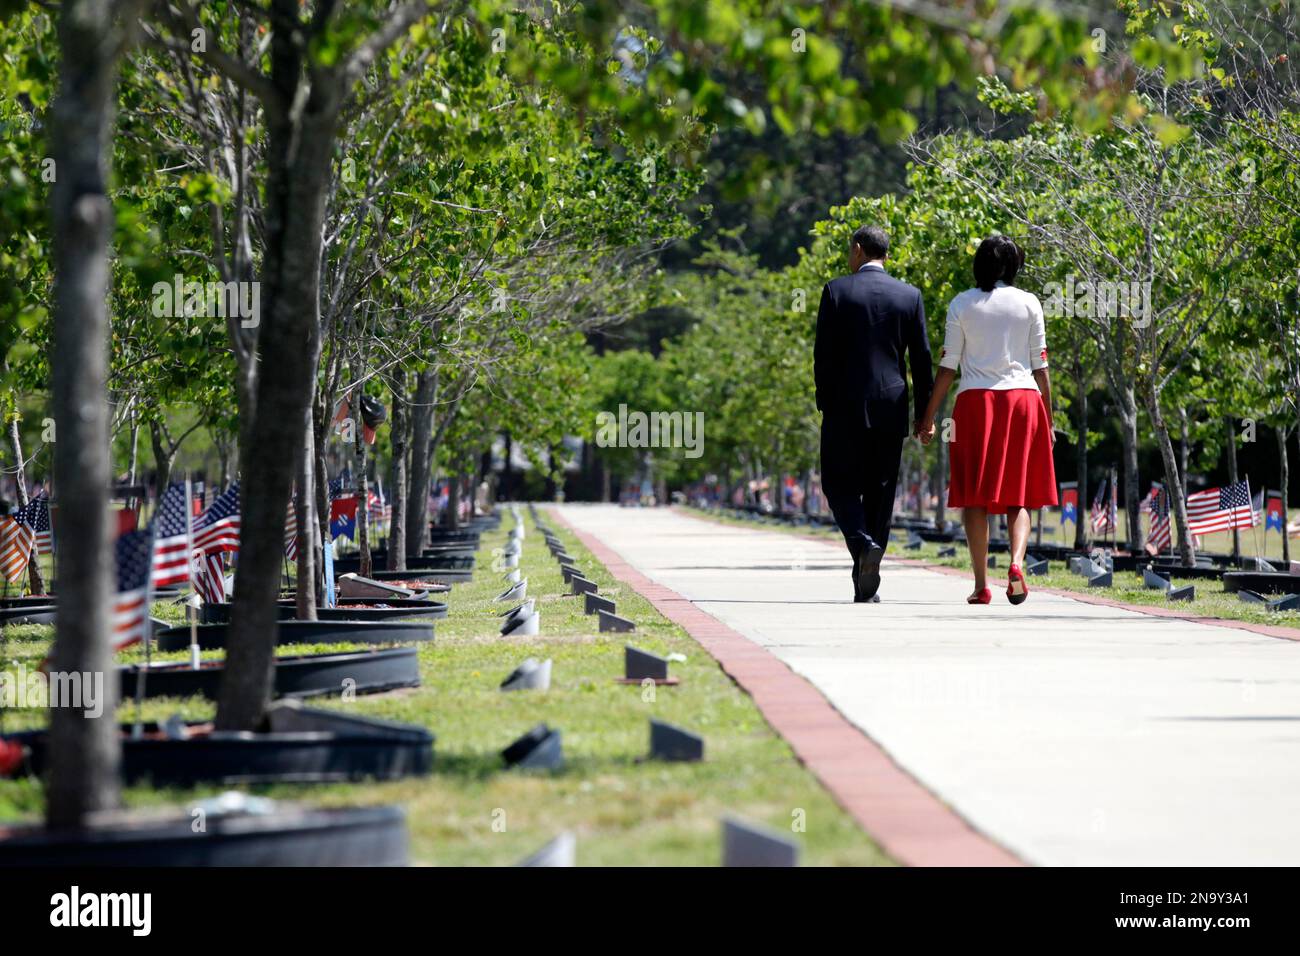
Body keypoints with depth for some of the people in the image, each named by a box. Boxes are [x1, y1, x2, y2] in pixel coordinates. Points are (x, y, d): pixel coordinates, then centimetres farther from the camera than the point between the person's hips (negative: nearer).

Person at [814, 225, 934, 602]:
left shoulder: (837, 291, -3)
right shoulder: (910, 295, 4)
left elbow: (824, 354, -5)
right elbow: (922, 358, 3)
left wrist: (824, 402, 4)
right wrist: (924, 412, 8)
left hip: (846, 405, -3)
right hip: (891, 408, 3)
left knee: (840, 485, 6)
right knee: (879, 491, 8)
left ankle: (863, 543, -22)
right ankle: (866, 585, 8)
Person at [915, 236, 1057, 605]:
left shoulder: (962, 304, 2)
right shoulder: (1029, 303, 4)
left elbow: (948, 366, 1)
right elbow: (1040, 366, 4)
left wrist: (929, 417, 6)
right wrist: (1048, 418, 11)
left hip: (975, 399, -1)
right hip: (1023, 398, 1)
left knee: (975, 495, 4)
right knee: (1018, 494, 6)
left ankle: (981, 585, -1)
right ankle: (1017, 563, -18)